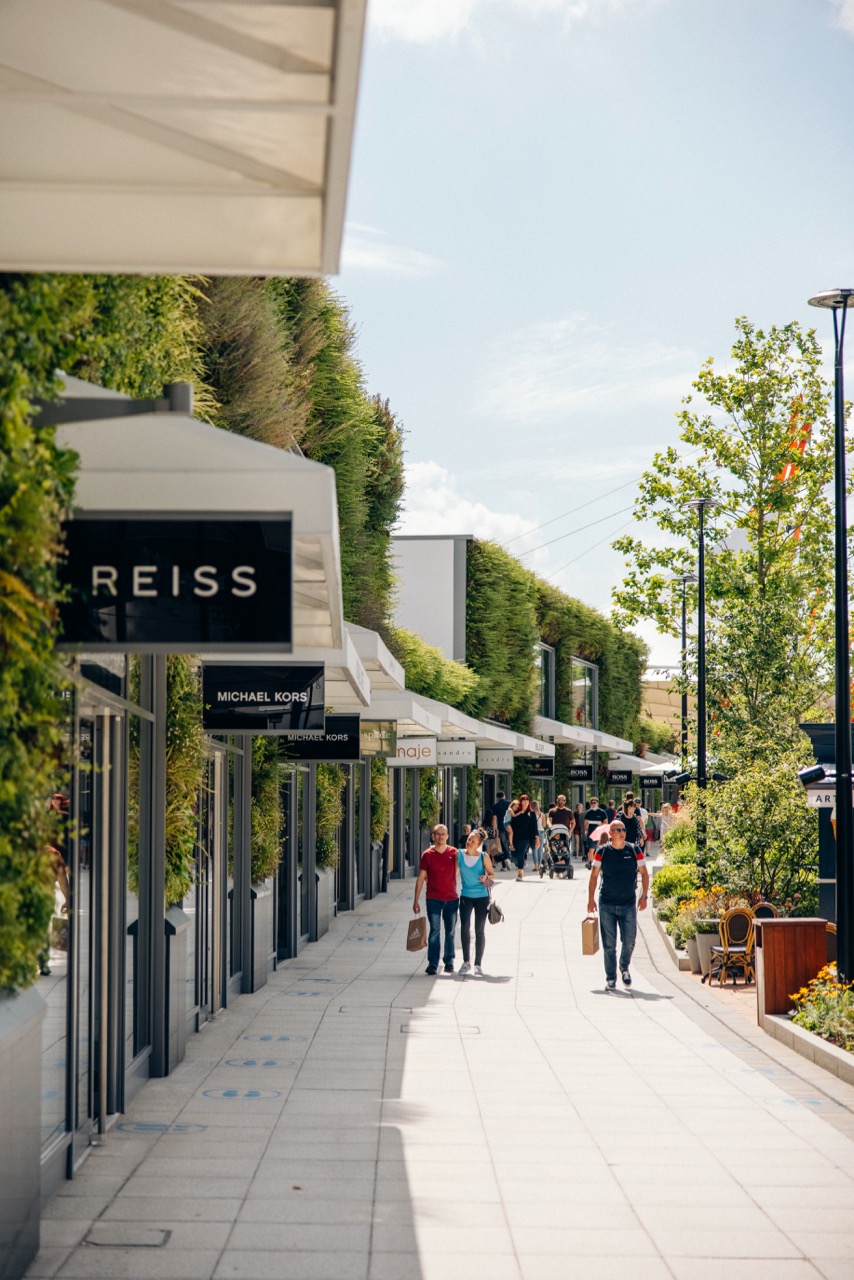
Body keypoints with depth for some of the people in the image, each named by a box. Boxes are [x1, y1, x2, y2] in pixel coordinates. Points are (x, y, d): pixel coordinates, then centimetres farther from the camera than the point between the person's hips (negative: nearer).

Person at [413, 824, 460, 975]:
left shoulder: (454, 853, 4)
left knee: (450, 932, 8)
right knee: (435, 930, -10)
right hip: (433, 898, -2)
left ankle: (449, 962, 18)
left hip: (452, 898, 2)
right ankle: (432, 964, -10)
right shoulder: (427, 855, 0)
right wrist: (416, 901, 0)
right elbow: (421, 878, 3)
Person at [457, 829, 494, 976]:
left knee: (479, 930, 4)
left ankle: (478, 964, 11)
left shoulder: (484, 857, -5)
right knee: (464, 928, -7)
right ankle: (466, 961, 6)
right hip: (465, 896, 1)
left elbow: (491, 874, 3)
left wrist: (486, 878, -18)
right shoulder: (459, 854, 0)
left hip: (481, 896, -1)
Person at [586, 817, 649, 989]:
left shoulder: (634, 851, 2)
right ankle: (610, 977, 12)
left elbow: (644, 874, 7)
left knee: (629, 941, -1)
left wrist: (644, 896, -2)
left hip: (628, 905, 1)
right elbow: (594, 875, 3)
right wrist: (591, 899, -3)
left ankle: (624, 968, 26)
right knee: (609, 944, 2)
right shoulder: (602, 852, 0)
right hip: (606, 905, -1)